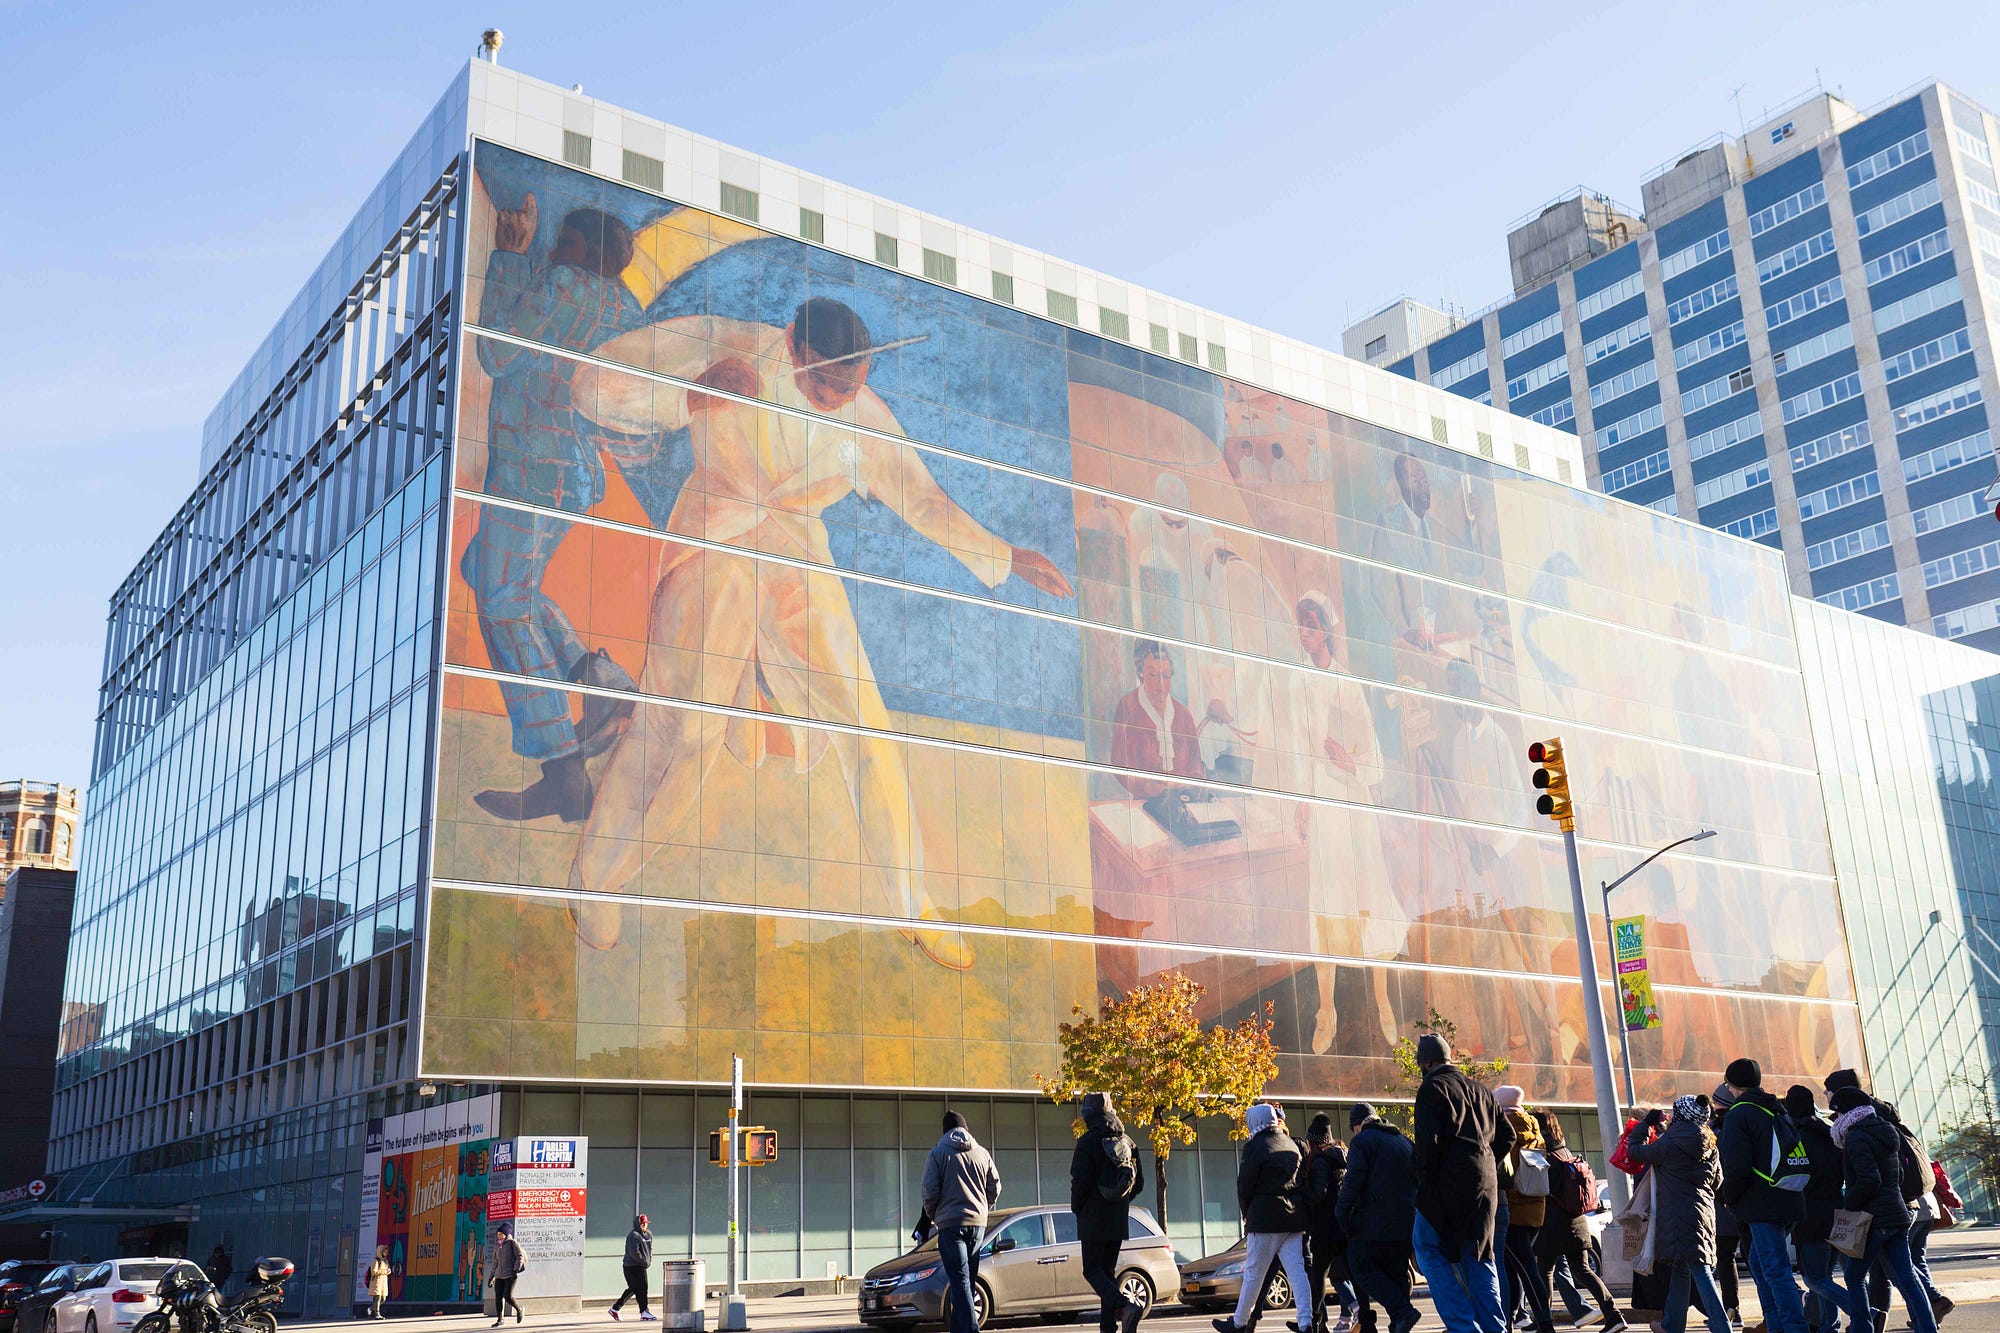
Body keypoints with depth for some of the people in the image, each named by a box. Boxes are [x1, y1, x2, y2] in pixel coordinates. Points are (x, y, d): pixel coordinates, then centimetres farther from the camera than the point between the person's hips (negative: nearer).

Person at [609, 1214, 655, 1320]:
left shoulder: (648, 1234, 13)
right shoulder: (633, 1235, -15)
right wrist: (644, 1261, -16)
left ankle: (615, 1308, 24)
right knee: (641, 1288, -8)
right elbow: (634, 1252, -21)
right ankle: (644, 1312, -4)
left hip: (641, 1266, 9)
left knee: (633, 1289, 14)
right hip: (632, 1266, -9)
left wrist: (649, 1261, 9)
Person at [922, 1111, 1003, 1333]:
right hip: (978, 1224, 4)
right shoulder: (982, 1153, 10)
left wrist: (933, 1215, 11)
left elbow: (930, 1190, -6)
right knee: (967, 1280, 13)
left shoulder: (938, 1153, -1)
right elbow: (995, 1187, 12)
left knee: (960, 1282, -8)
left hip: (950, 1224, -4)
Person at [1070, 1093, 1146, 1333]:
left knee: (1092, 1270, -3)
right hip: (1118, 1220, 6)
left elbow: (1080, 1182, -15)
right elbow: (1138, 1182, 12)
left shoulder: (1088, 1142, -11)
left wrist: (1077, 1208, 1)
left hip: (1093, 1220, -6)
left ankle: (1125, 1306, -24)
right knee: (1108, 1271, 14)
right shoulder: (1126, 1141, 9)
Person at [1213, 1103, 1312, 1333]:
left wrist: (1246, 1213, 9)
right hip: (1294, 1218, 6)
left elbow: (1244, 1185, -6)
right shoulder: (1292, 1145, 13)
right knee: (1297, 1271, 1)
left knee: (1253, 1273, 3)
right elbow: (1303, 1181, 16)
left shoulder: (1255, 1146, -7)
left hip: (1265, 1218, -6)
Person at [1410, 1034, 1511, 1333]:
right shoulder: (1479, 1090, 18)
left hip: (1449, 1183, -7)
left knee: (1428, 1249, 0)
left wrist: (1423, 1177, -5)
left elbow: (1428, 1141, -16)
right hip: (1485, 1184, 7)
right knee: (1479, 1256, 12)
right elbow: (1507, 1136, 20)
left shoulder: (1432, 1088, -6)